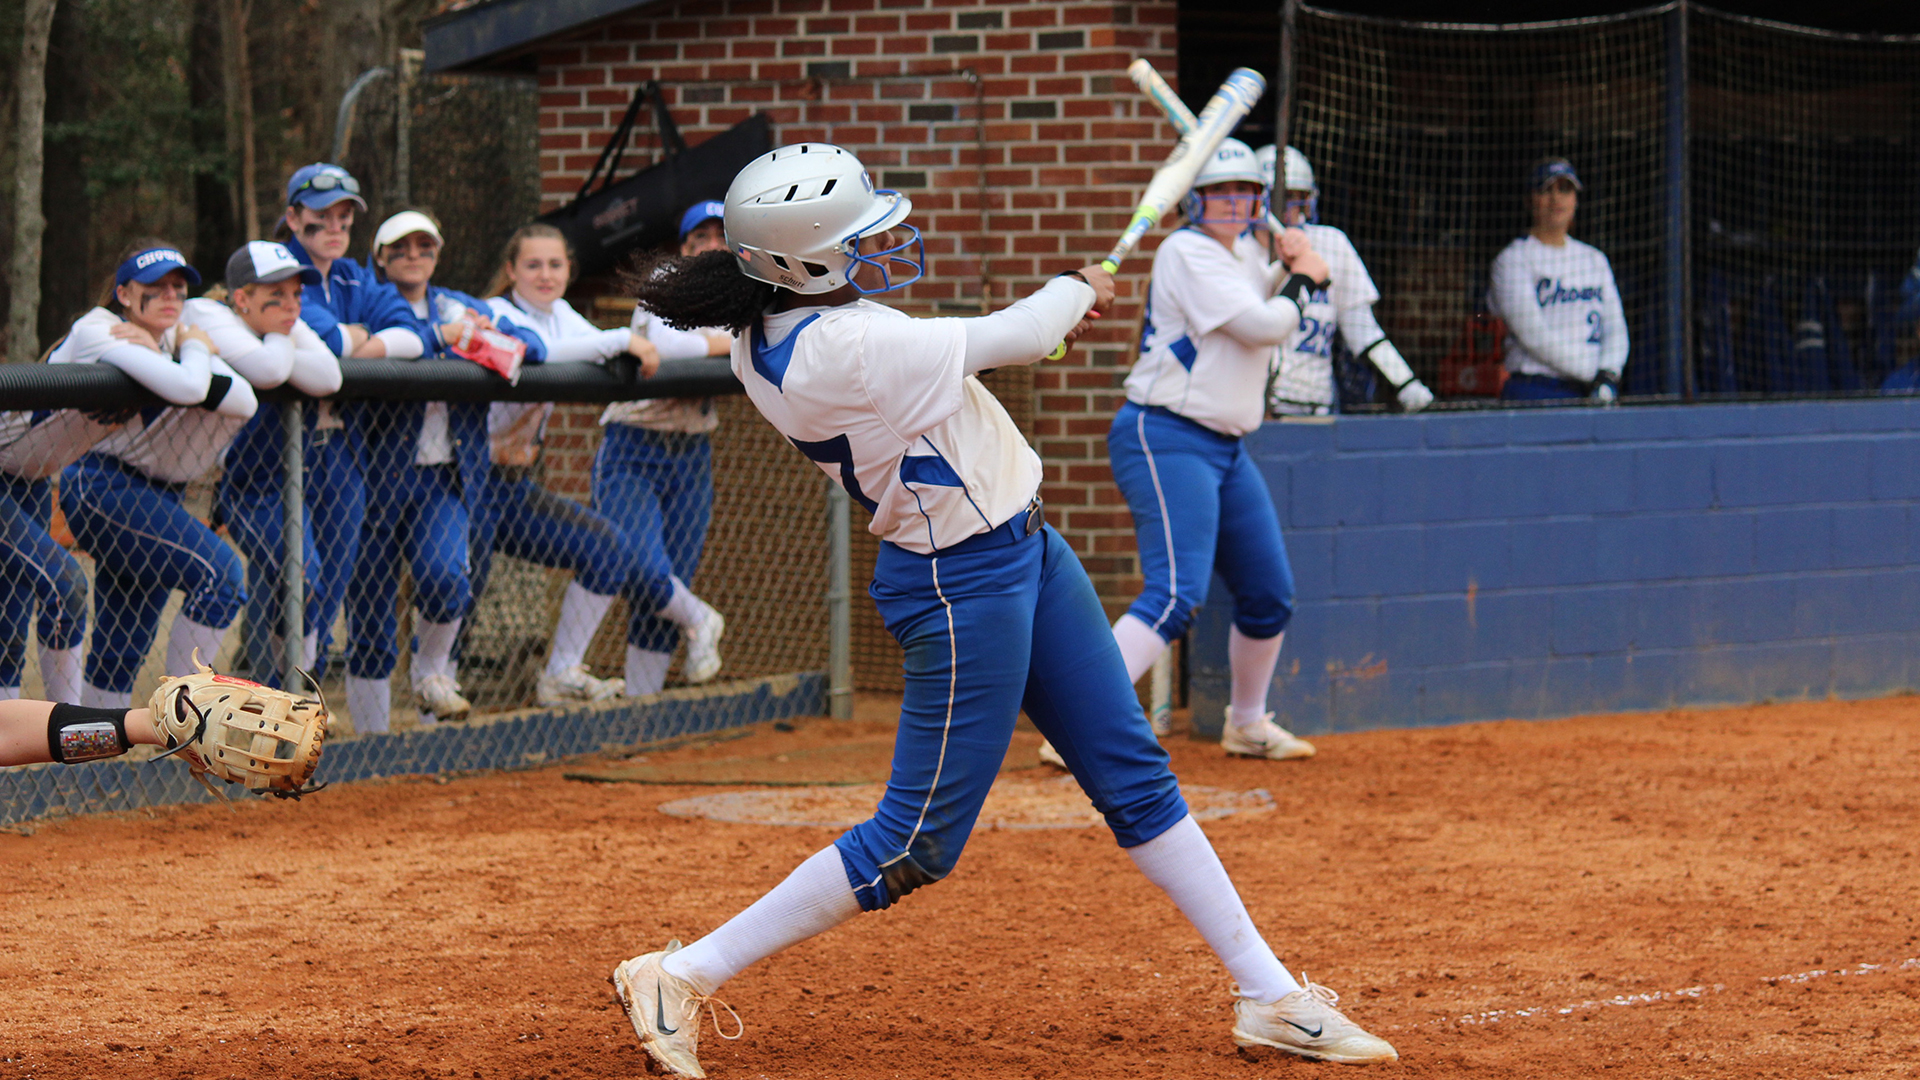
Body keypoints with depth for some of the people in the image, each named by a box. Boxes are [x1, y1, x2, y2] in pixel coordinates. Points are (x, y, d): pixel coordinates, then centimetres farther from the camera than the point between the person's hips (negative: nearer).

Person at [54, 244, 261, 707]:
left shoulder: (174, 340, 13)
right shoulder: (98, 332, -9)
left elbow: (245, 402, -4)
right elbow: (187, 388, -25)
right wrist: (195, 350, -3)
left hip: (157, 494, 8)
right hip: (103, 489, -8)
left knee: (122, 650, 9)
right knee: (220, 571, -18)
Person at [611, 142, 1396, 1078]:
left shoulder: (765, 334, -2)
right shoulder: (838, 351, -30)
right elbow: (1016, 339, -18)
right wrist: (1079, 288, 4)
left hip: (1021, 551, 10)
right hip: (964, 589, -10)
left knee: (1137, 780, 14)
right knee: (918, 842, -1)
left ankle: (1270, 997, 23)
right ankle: (680, 977, 6)